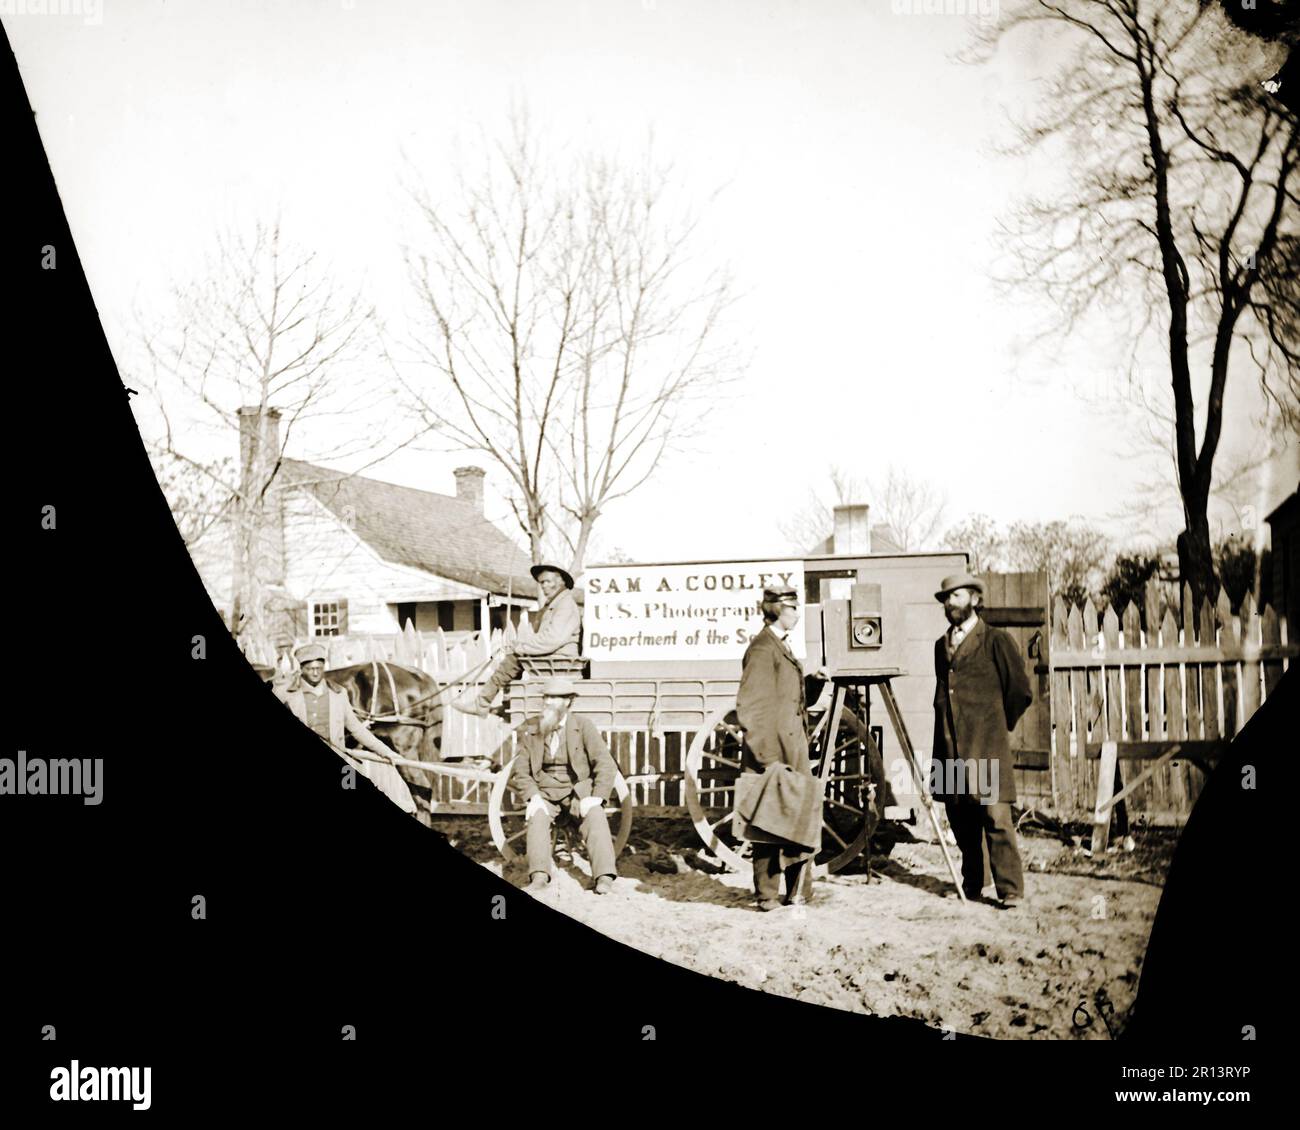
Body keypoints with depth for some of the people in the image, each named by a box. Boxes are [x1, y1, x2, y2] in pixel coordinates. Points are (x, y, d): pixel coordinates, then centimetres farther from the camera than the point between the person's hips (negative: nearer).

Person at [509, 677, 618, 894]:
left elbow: (605, 765, -5)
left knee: (595, 817, -29)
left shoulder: (583, 725, -1)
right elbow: (520, 769, 4)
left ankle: (604, 877, -35)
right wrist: (533, 796, -14)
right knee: (538, 816, -29)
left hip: (579, 788, -1)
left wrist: (596, 797, -18)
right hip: (545, 790, 2)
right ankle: (539, 876, -35)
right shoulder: (530, 729, 5)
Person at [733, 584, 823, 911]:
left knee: (798, 821, 12)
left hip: (792, 749, 10)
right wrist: (768, 757, -21)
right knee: (770, 823, -2)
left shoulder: (781, 646, 17)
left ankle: (797, 893, 21)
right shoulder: (762, 648, -13)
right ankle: (768, 897, 7)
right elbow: (749, 708, -19)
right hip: (772, 752, -10)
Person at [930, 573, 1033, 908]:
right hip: (949, 748, 6)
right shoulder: (941, 645, 17)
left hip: (985, 748, -5)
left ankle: (1010, 889, -2)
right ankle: (972, 886, 19)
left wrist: (996, 726, 10)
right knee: (961, 822, 8)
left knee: (996, 817, -8)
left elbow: (1021, 692, 2)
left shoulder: (996, 641, -1)